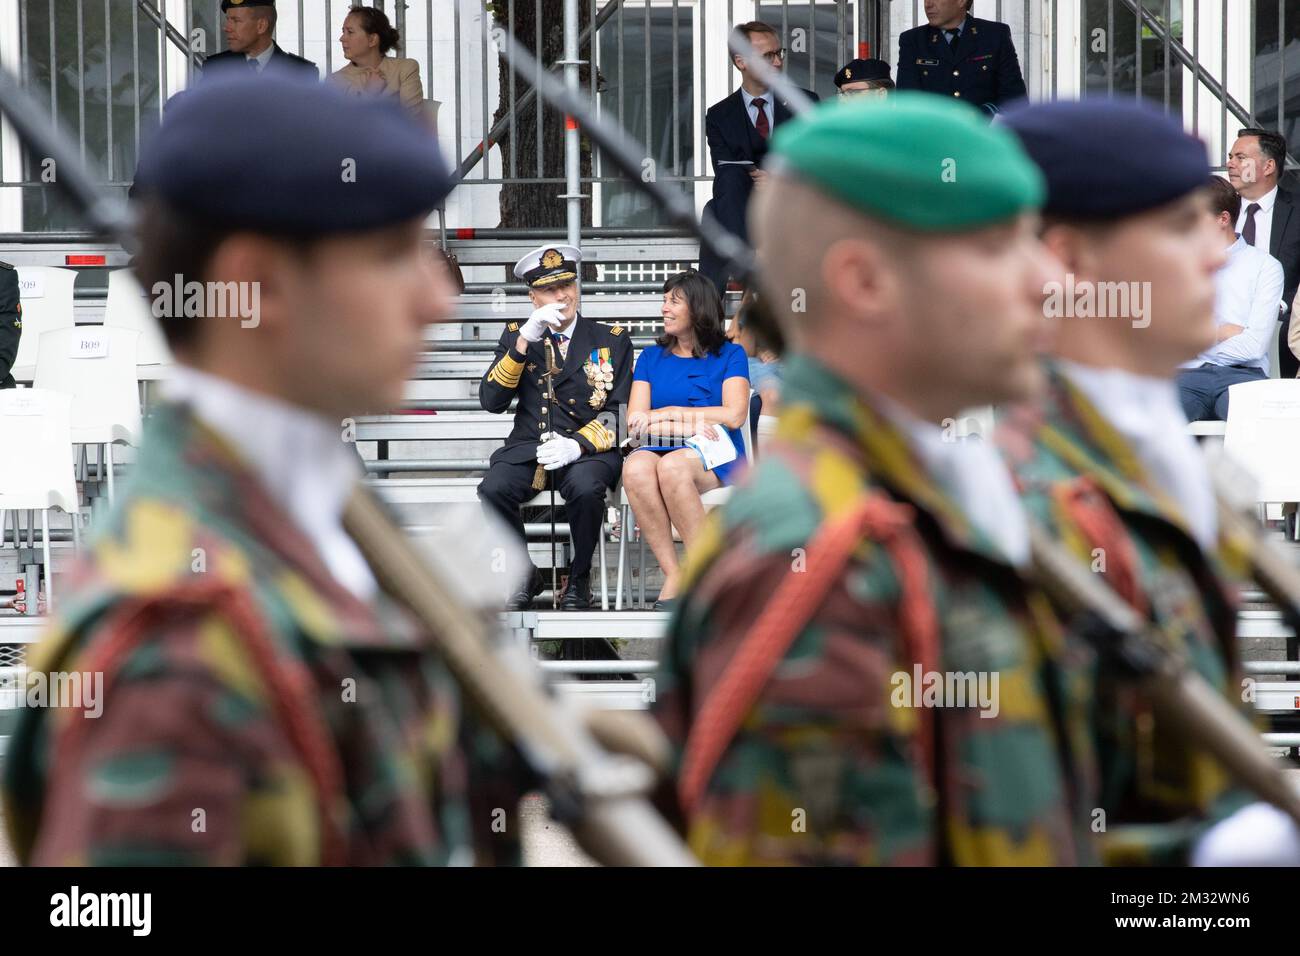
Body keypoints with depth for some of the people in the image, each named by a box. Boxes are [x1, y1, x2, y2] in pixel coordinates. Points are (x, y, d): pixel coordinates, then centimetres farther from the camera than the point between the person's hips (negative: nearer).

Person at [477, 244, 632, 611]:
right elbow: (491, 401, 1)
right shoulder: (515, 336, 15)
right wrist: (524, 342, -10)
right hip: (527, 448, 2)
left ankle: (579, 581, -11)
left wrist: (577, 444, -18)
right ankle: (524, 577, -5)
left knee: (585, 488, -36)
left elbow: (618, 412, 2)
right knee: (493, 490, -31)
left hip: (587, 450, -2)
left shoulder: (612, 340, 10)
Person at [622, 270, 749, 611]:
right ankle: (673, 575, -34)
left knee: (671, 466, -39)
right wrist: (689, 425, -11)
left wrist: (666, 414, -4)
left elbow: (734, 415, -4)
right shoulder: (652, 357, 19)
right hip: (662, 451, 3)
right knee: (636, 467, -35)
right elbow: (634, 424, 6)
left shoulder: (729, 355, 11)